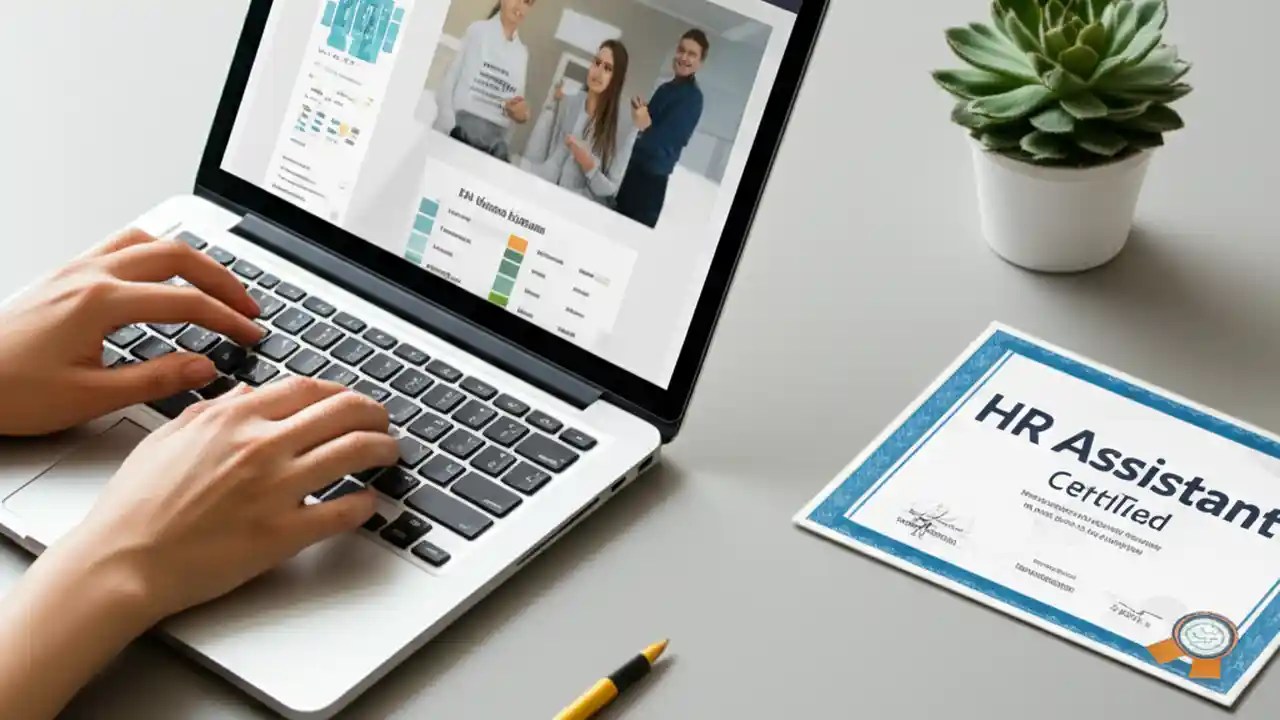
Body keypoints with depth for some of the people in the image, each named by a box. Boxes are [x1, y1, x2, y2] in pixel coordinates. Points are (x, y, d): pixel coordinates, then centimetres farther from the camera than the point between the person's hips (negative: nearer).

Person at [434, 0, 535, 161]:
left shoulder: (522, 53, 14)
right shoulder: (478, 30, 3)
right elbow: (450, 79, 0)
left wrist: (520, 113, -6)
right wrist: (447, 127, -10)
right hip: (461, 130, -3)